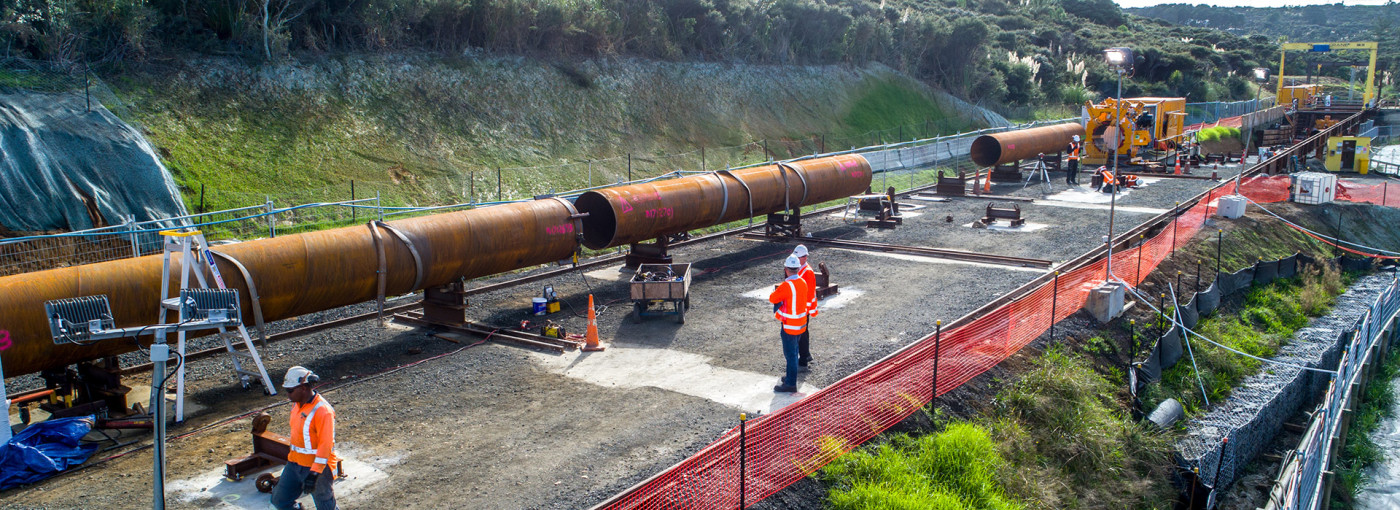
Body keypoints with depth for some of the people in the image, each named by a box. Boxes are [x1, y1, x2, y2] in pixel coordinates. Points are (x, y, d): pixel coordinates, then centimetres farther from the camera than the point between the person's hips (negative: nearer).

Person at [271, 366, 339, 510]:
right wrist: (292, 455, 25)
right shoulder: (297, 404, 4)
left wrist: (314, 473, -27)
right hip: (295, 463, 8)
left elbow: (325, 445, -26)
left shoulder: (323, 411, -25)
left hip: (318, 466, -8)